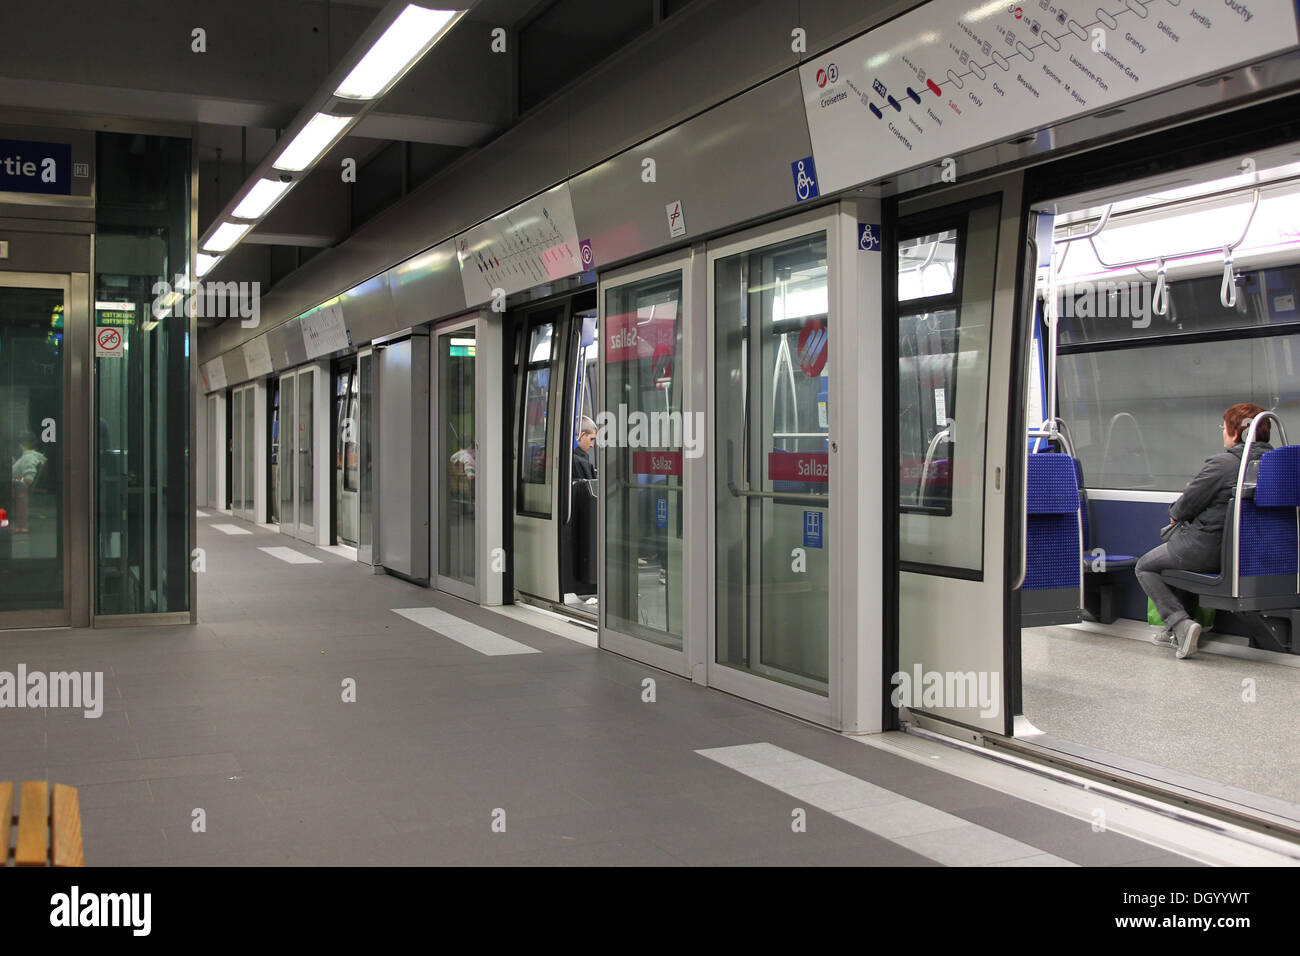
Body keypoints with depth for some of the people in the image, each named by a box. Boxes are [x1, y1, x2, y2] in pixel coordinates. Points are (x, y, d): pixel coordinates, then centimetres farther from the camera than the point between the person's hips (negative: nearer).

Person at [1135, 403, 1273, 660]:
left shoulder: (1223, 463, -20)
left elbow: (1186, 506, -13)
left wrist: (1176, 514, 10)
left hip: (1209, 547, -8)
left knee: (1145, 567, 12)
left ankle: (1180, 622, -8)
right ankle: (1176, 630, 30)